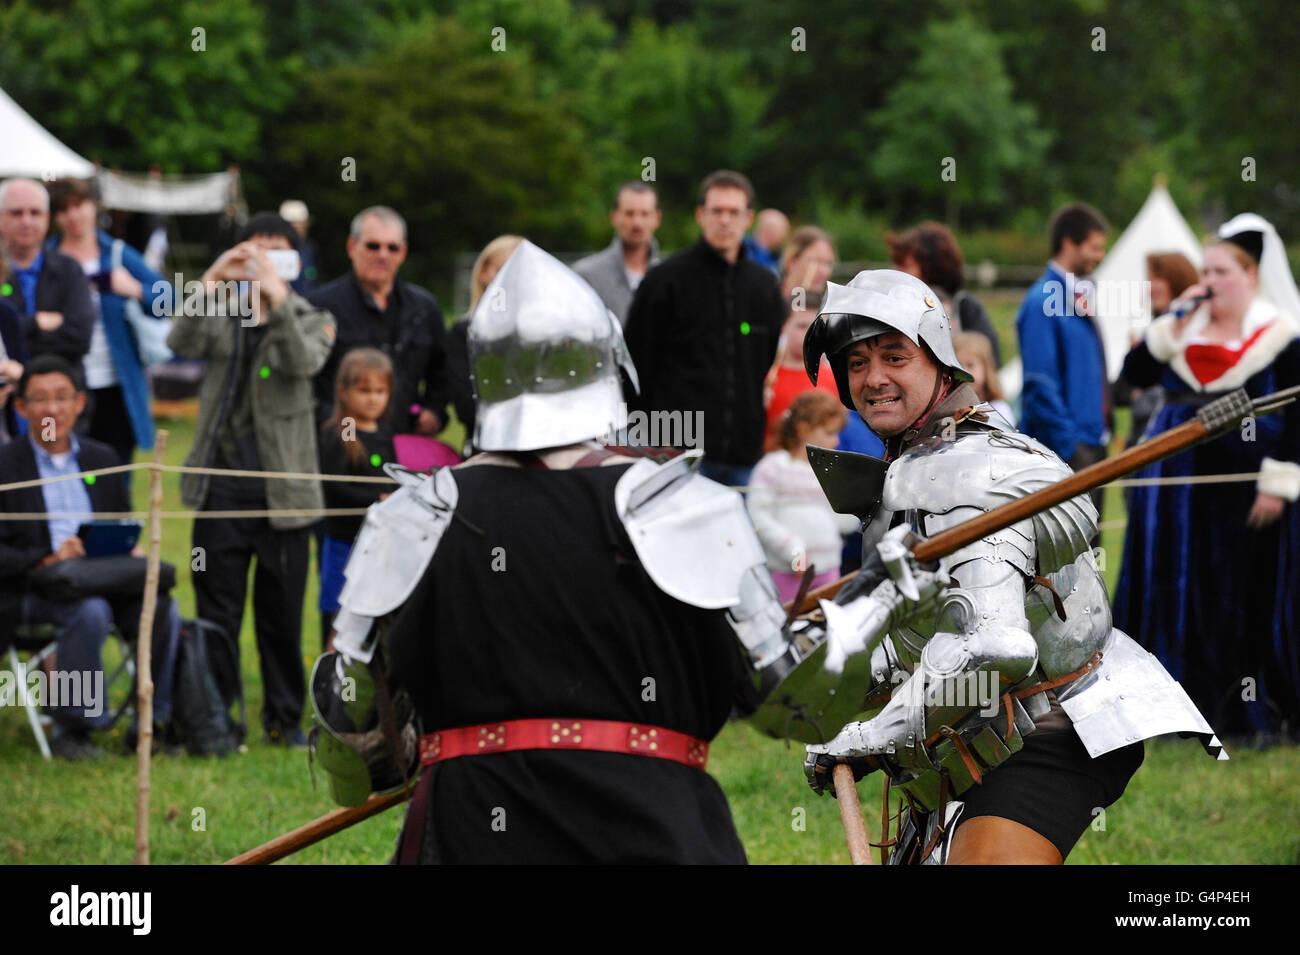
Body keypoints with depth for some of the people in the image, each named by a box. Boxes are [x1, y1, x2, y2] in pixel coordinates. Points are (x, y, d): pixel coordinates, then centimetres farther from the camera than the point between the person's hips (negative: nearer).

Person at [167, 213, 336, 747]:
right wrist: (212, 282, -25)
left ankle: (285, 717, 18)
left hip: (282, 491, 0)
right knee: (217, 612, 2)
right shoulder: (223, 314, 9)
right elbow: (183, 343, -13)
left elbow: (303, 363, -17)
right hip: (222, 487, 0)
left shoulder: (310, 319, 6)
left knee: (282, 612, 6)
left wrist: (278, 301, -31)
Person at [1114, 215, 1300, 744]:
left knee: (1251, 597, -2)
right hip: (1181, 485, 5)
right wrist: (1175, 323, -6)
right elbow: (1134, 374, 2)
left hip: (1244, 492, -5)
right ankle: (1193, 703, 13)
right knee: (1184, 596, 6)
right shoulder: (1184, 328, 12)